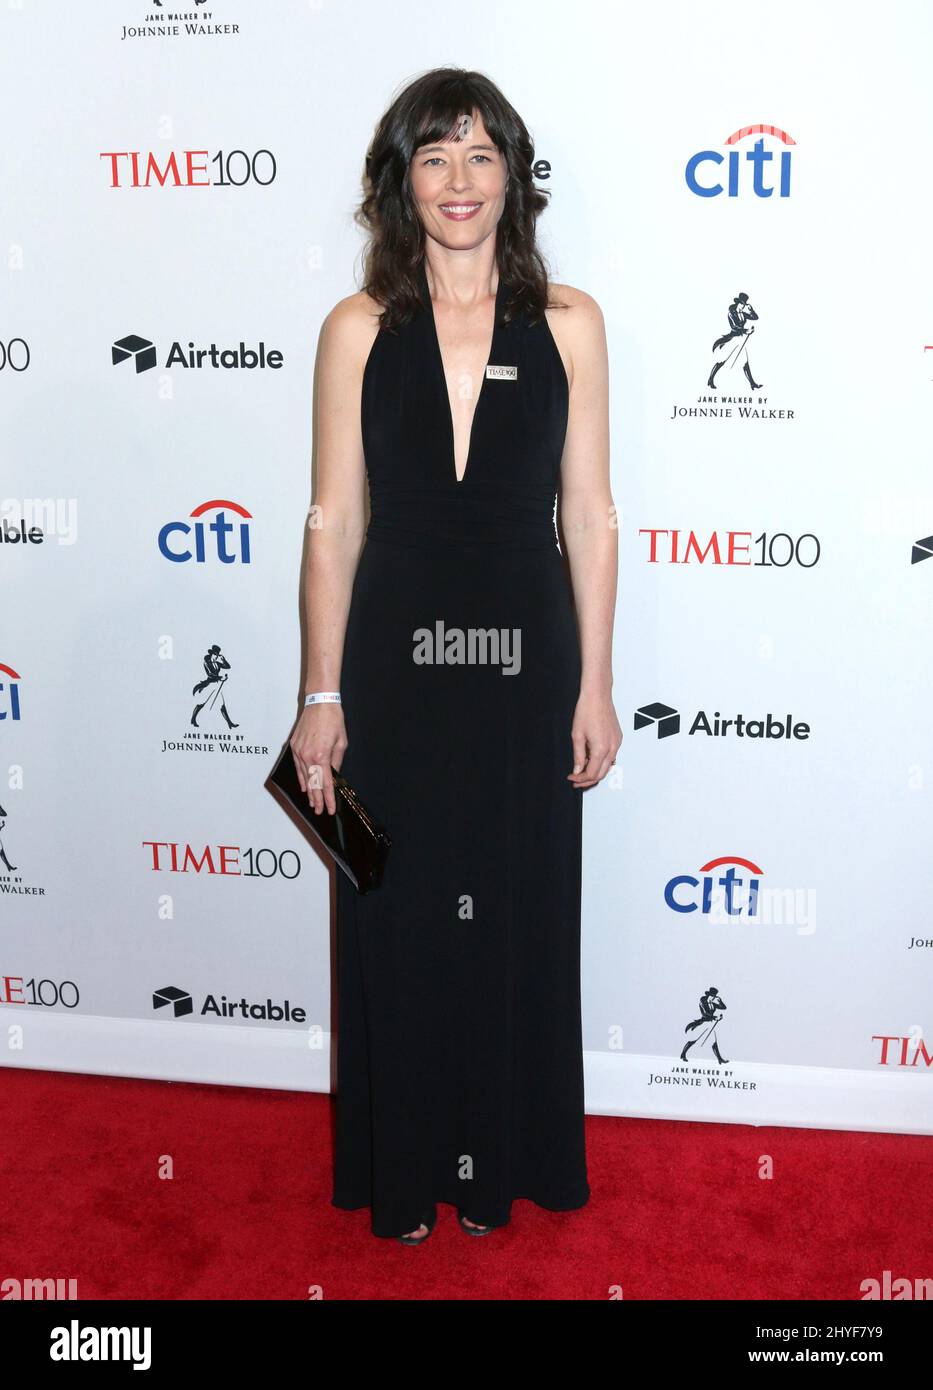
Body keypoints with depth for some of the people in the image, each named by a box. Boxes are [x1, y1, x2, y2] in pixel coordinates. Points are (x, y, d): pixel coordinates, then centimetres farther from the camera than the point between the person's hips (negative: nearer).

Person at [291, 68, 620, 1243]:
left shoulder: (567, 322, 0)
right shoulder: (359, 328, 0)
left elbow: (589, 515, 1)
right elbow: (335, 520, 0)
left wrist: (594, 687, -1)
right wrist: (322, 695, -3)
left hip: (525, 660, 0)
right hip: (395, 660, 0)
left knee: (517, 918, 12)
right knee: (397, 918, 10)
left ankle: (499, 1161, 34)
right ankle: (405, 1168, 32)